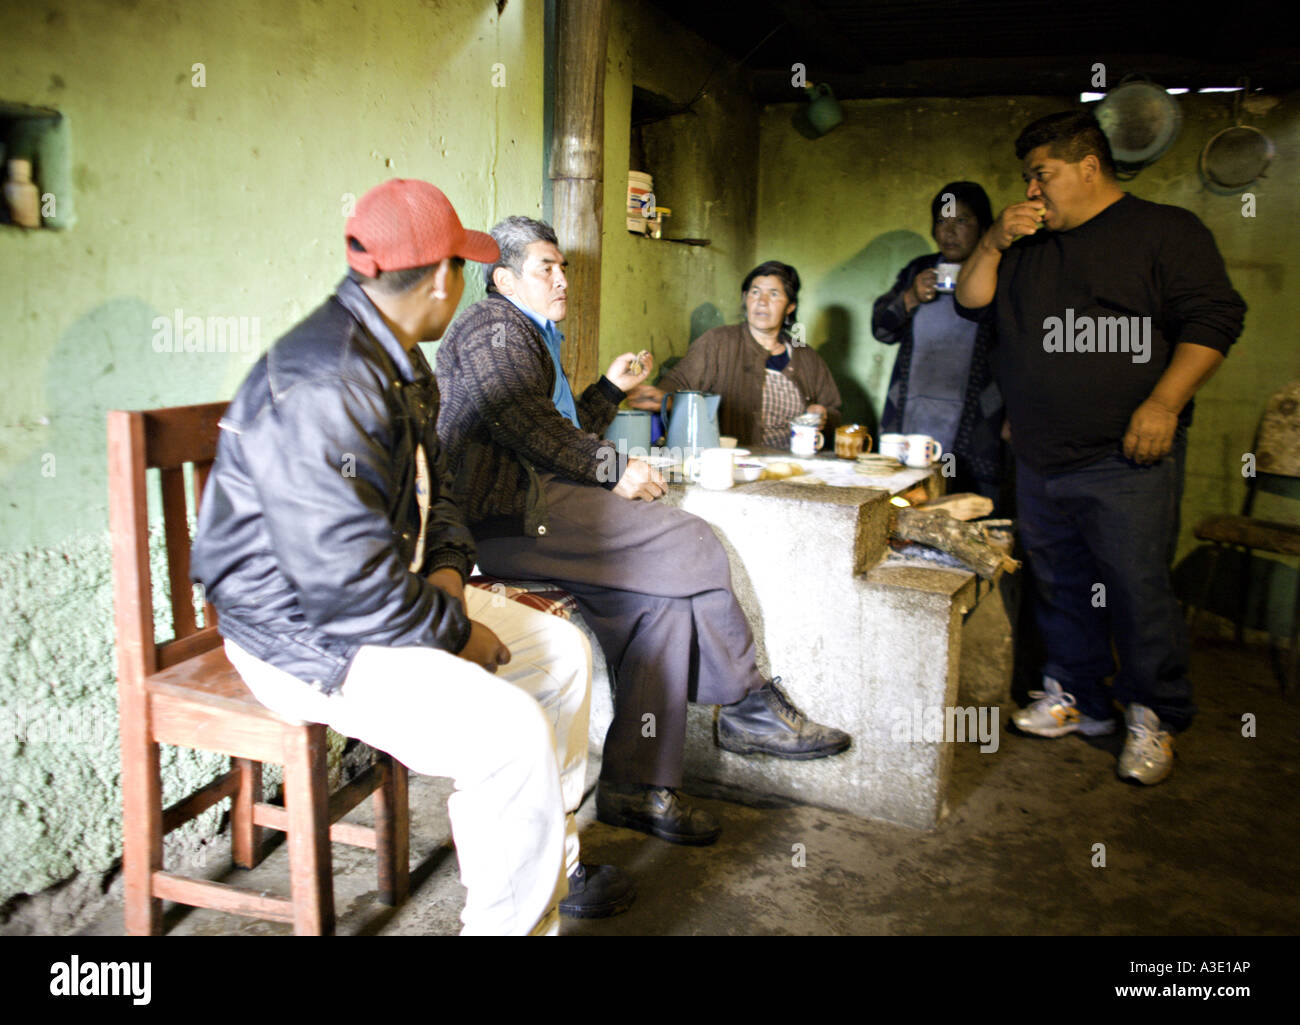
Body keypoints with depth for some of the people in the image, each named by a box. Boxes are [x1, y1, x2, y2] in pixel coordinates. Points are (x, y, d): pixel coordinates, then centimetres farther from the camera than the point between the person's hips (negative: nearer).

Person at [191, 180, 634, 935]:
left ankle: (552, 865, 25)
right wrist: (456, 630, -17)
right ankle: (514, 922, -3)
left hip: (394, 595, 11)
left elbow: (434, 487, 20)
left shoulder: (401, 364, 8)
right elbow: (346, 581, -30)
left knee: (564, 649, 12)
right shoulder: (324, 388, -27)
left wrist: (447, 568, 1)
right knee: (513, 732, -26)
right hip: (306, 632, -11)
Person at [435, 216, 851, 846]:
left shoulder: (532, 336, 32)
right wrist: (612, 470, -13)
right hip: (508, 515, -10)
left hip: (527, 502, 10)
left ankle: (636, 787, -8)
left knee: (663, 597, -8)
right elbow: (529, 425, -17)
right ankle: (749, 707, 0)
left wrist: (612, 388, 23)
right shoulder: (493, 328, -1)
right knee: (692, 545, -16)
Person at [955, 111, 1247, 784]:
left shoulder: (1166, 230, 0)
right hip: (1039, 458, 6)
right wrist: (995, 242, 0)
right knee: (1060, 584, 12)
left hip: (1126, 458, -6)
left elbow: (1213, 319, -7)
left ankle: (1153, 719, 12)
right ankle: (1077, 699, 26)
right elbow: (971, 300, 16)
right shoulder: (1029, 245, 18)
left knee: (1137, 588, -4)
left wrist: (1163, 406, -18)